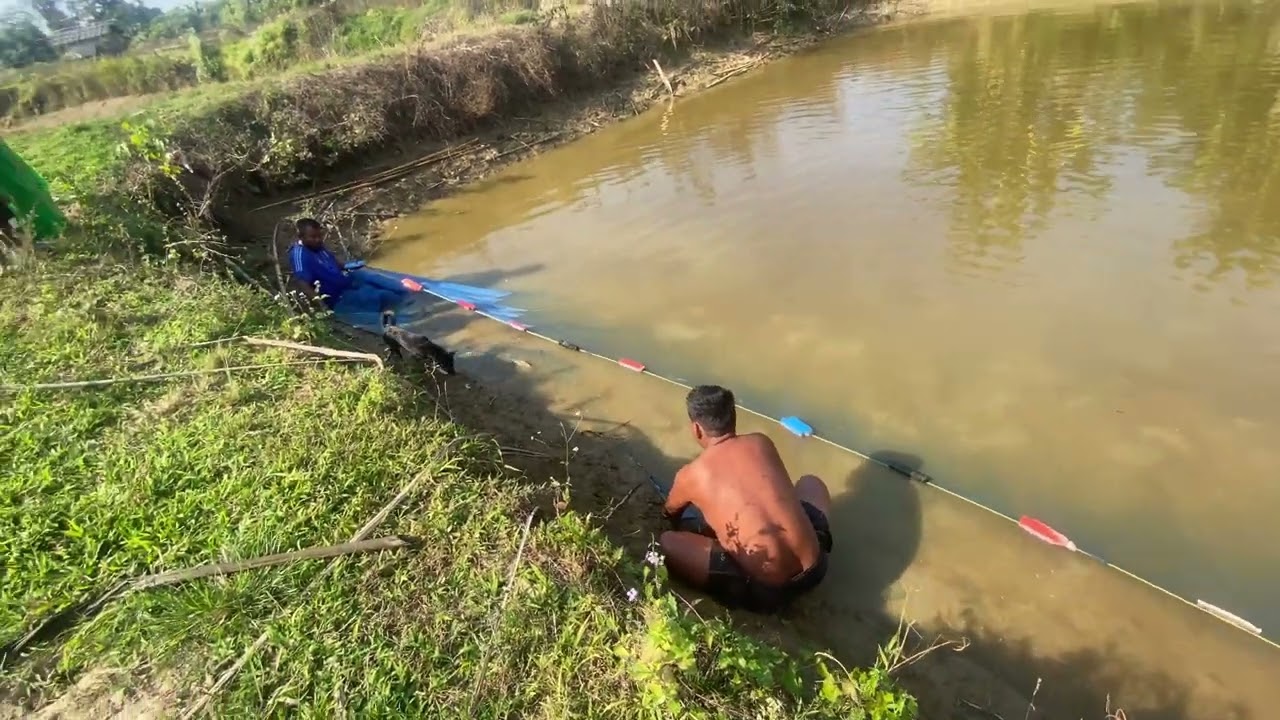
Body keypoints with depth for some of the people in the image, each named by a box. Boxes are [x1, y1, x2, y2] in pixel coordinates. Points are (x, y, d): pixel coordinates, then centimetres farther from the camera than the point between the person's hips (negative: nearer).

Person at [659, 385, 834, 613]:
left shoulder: (690, 475, 0)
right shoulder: (762, 442, 7)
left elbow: (670, 514, 24)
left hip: (763, 592, -4)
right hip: (814, 569, 4)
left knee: (666, 541, 8)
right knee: (811, 483, 29)